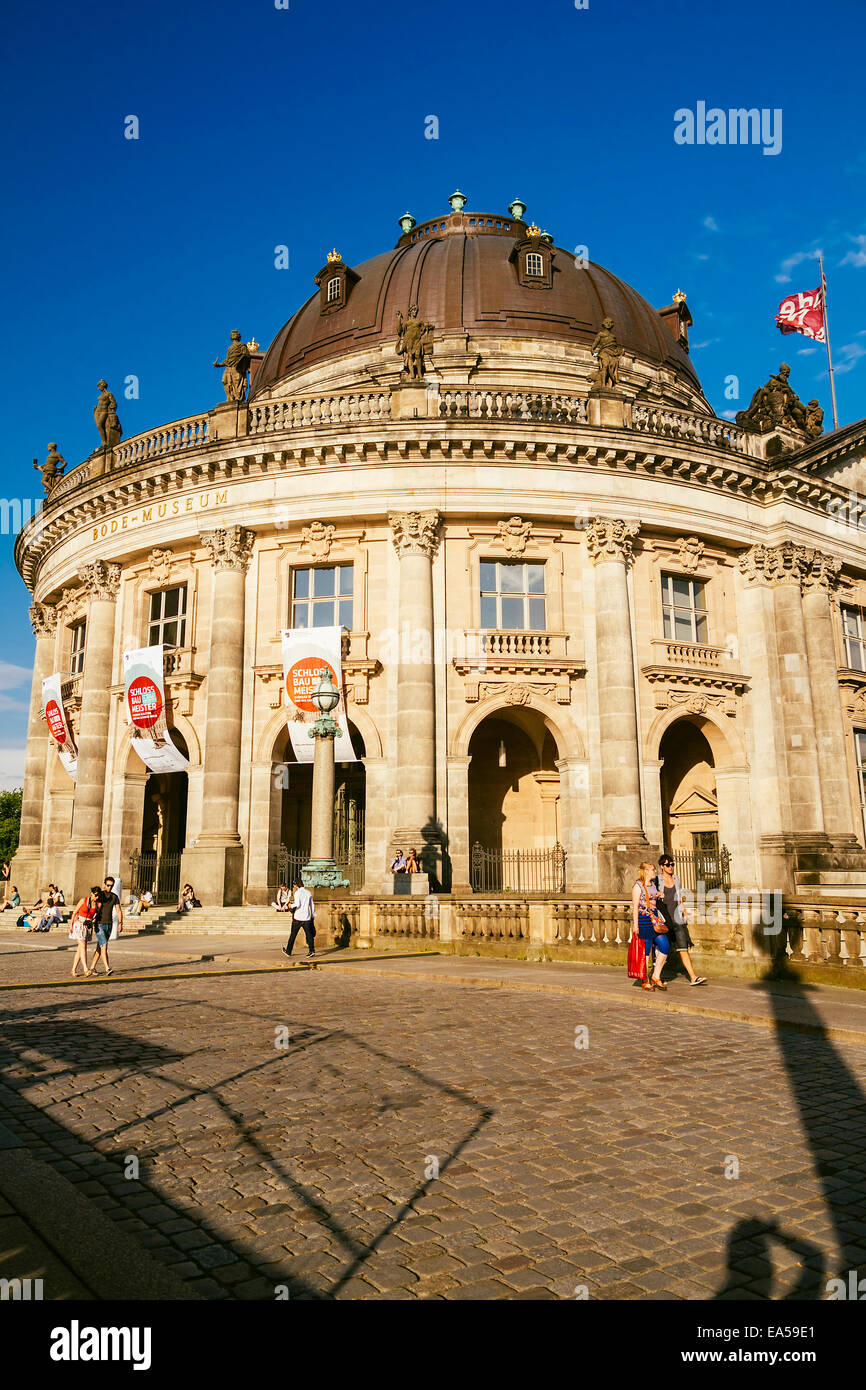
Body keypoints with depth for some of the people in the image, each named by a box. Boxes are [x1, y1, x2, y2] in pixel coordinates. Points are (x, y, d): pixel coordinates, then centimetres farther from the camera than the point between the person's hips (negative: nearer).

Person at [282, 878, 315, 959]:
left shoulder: (297, 893, -8)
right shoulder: (308, 892, 11)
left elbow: (297, 904, -20)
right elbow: (312, 906, 14)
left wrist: (291, 905, -1)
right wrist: (313, 916, 19)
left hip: (298, 917, -4)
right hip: (307, 917, 4)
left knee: (293, 935, 8)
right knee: (308, 934, 1)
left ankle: (288, 951, 20)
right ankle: (312, 950, -13)